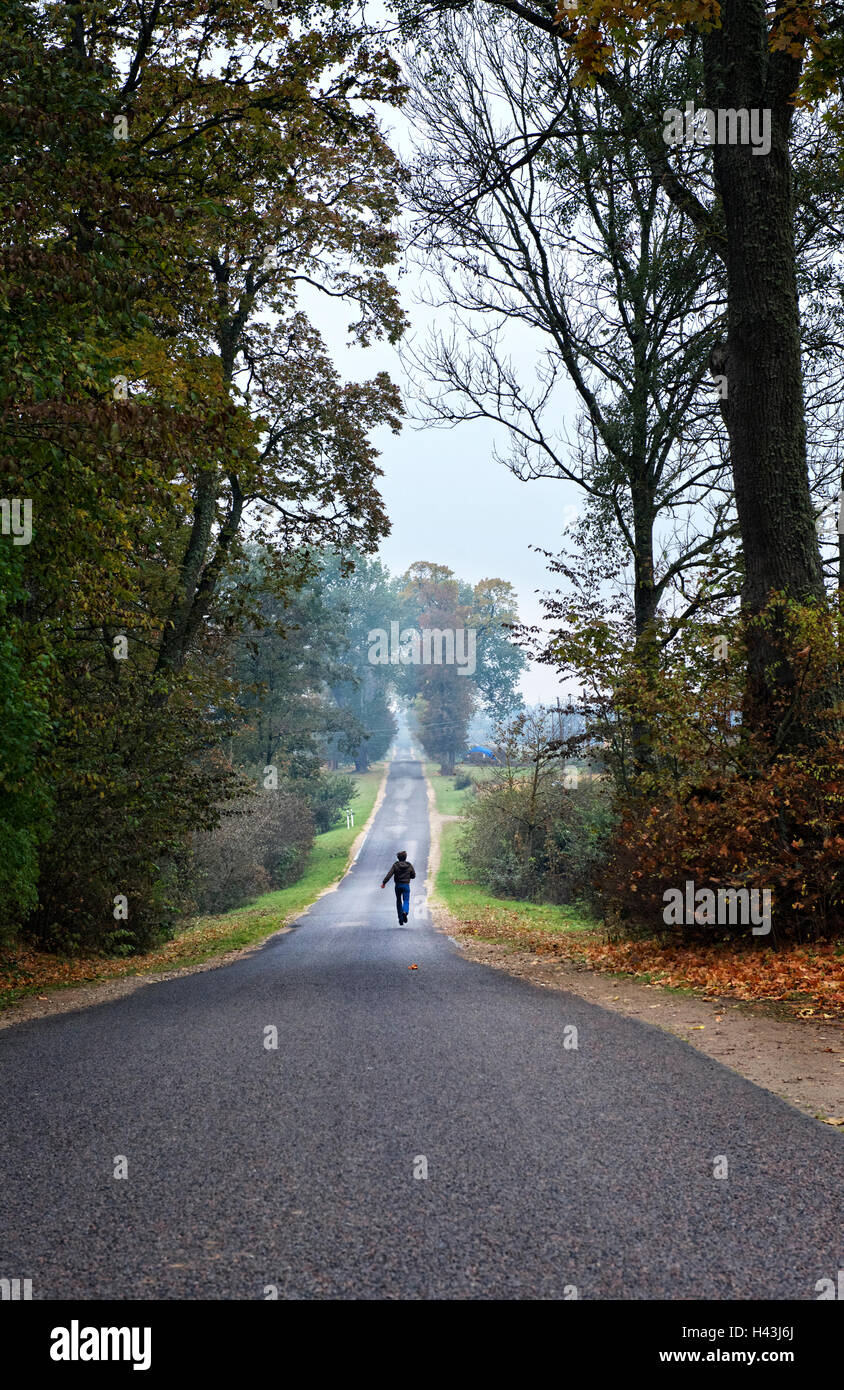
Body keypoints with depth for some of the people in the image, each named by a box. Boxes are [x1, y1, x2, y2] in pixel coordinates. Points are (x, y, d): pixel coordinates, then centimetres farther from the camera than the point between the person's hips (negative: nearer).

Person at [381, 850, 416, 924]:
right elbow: (413, 876, 6)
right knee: (406, 901, 0)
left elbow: (389, 874, -13)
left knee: (398, 901, 14)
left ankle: (401, 919, 16)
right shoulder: (409, 866, -1)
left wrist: (384, 883, -11)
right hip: (406, 885, -1)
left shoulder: (395, 865, -5)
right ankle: (404, 912, -34)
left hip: (398, 885, 1)